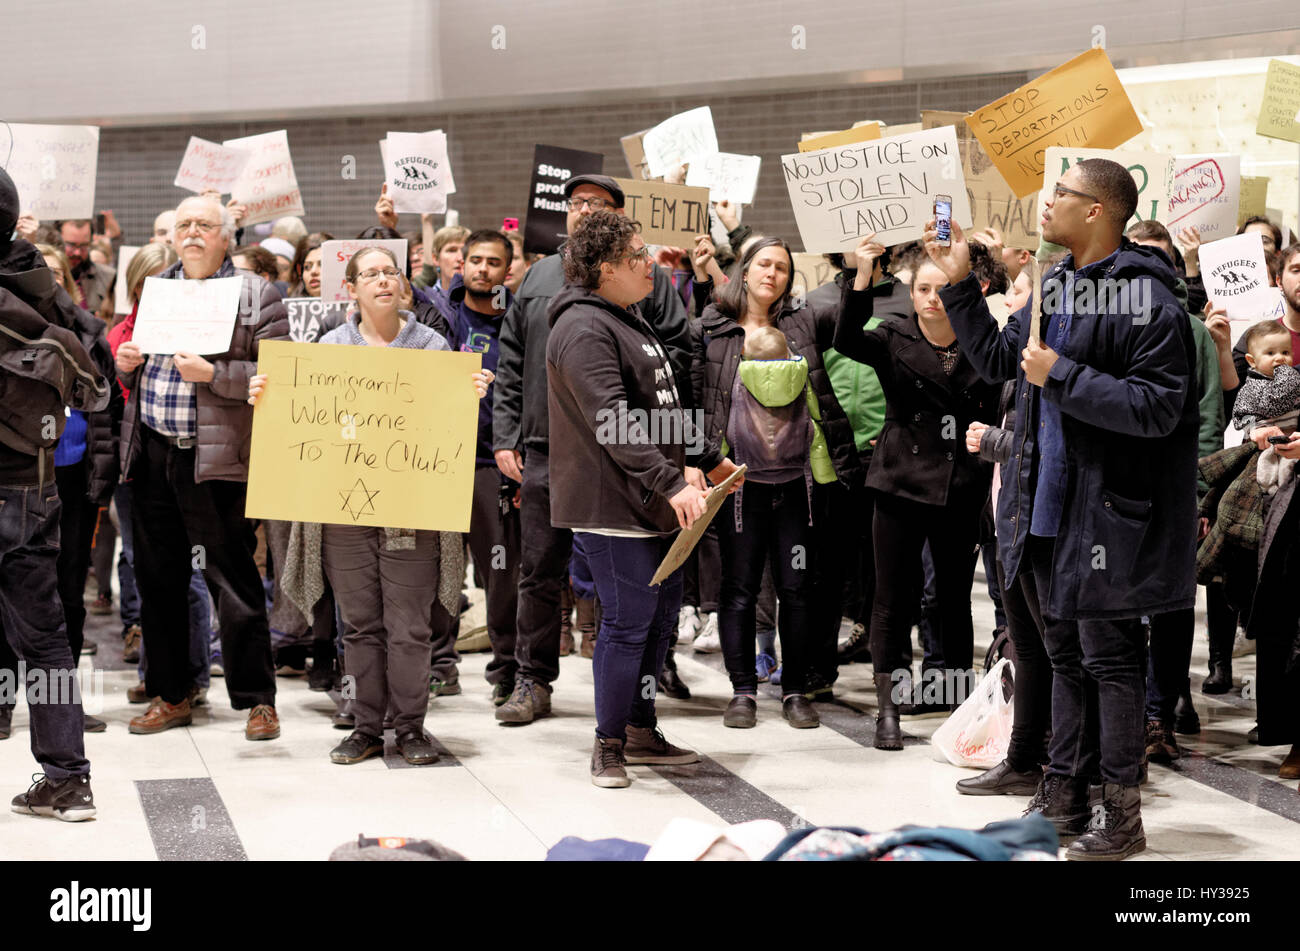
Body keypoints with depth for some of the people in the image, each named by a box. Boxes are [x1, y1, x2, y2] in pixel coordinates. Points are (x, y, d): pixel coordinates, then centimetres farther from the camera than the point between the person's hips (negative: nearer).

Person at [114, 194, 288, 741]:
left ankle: (257, 701, 5)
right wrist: (127, 363, 3)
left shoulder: (256, 296, -1)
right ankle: (169, 696, 22)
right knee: (158, 578, 11)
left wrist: (213, 374, -20)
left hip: (215, 456, -6)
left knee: (233, 578, -3)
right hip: (152, 453, 6)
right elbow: (131, 374, 25)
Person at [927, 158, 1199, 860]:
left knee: (1110, 656, -1)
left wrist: (1062, 376, -20)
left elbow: (1158, 408, -22)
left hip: (1107, 509, -8)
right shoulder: (1055, 287, 11)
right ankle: (1063, 797, 26)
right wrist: (959, 283, 16)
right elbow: (996, 359, 23)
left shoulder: (1145, 299, -16)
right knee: (1066, 652, 16)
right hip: (1050, 505, 8)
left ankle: (1121, 816, 9)